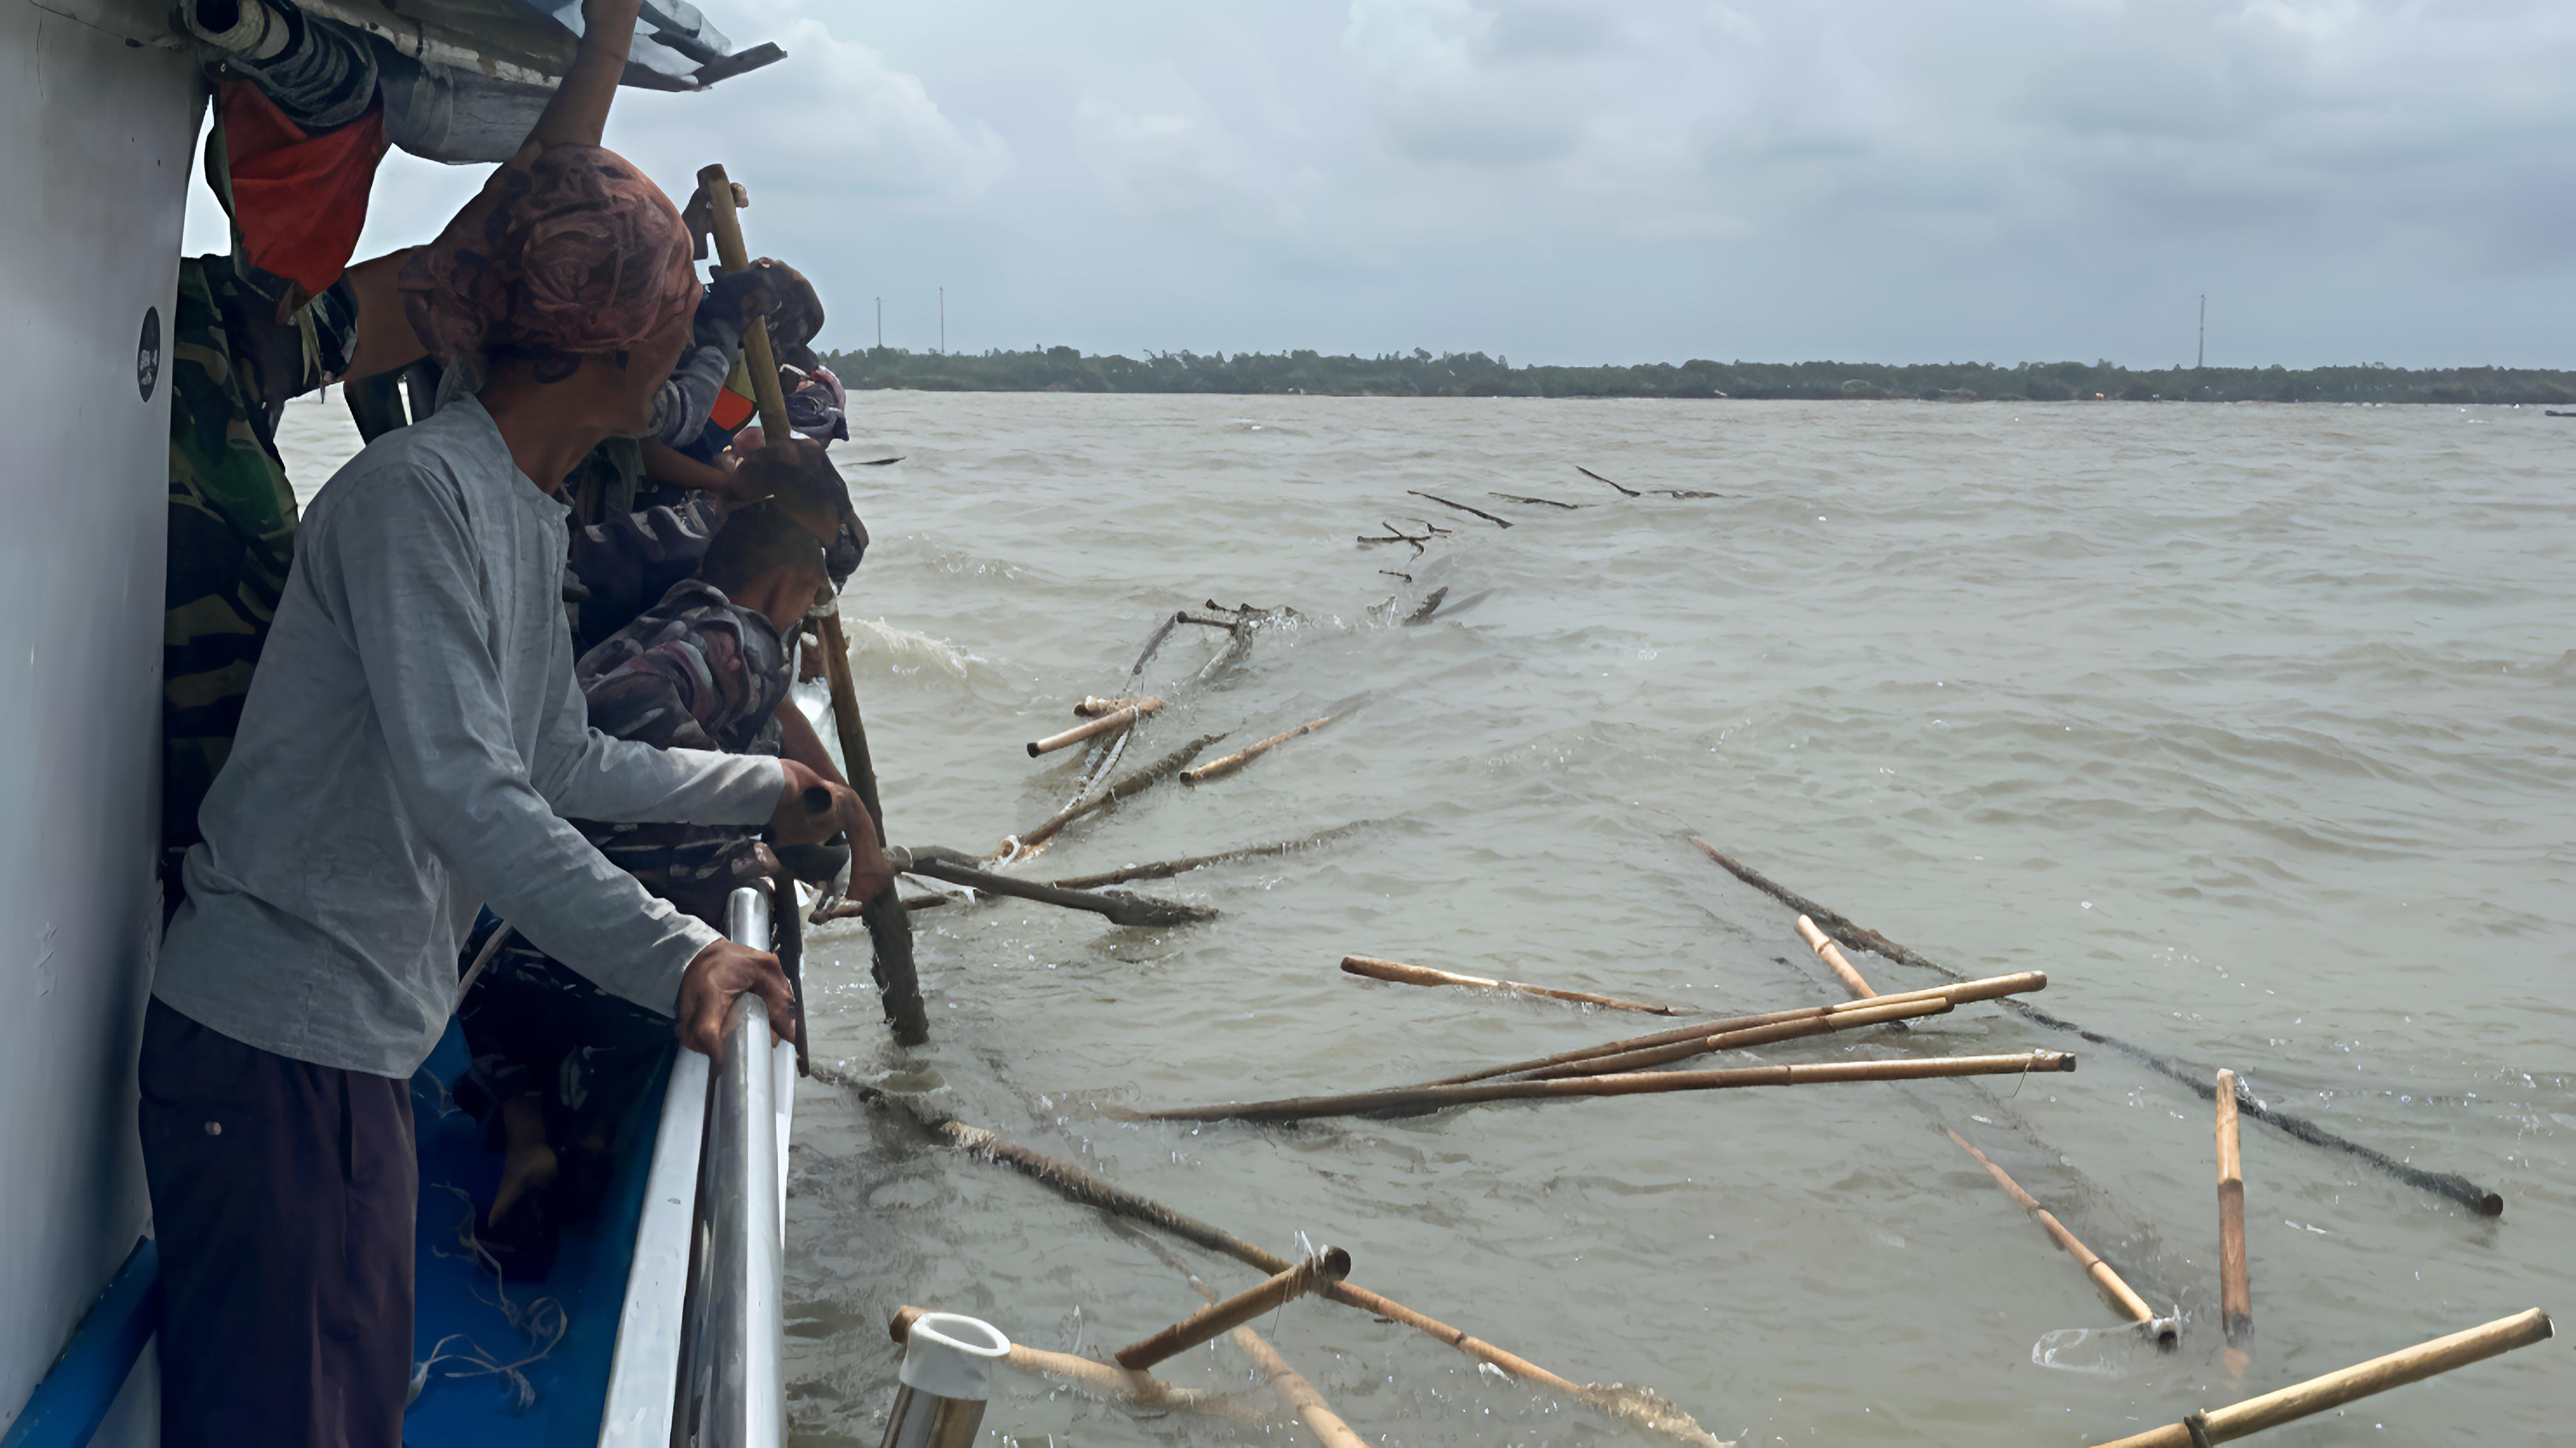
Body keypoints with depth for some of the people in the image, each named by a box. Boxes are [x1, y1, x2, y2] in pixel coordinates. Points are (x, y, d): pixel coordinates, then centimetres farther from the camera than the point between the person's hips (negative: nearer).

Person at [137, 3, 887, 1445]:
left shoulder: (532, 515, 14)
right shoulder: (416, 490, -17)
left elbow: (562, 764, 24)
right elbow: (462, 791, -27)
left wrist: (764, 788, 33)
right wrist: (673, 953, -32)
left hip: (368, 1051, 10)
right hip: (275, 1050, -10)